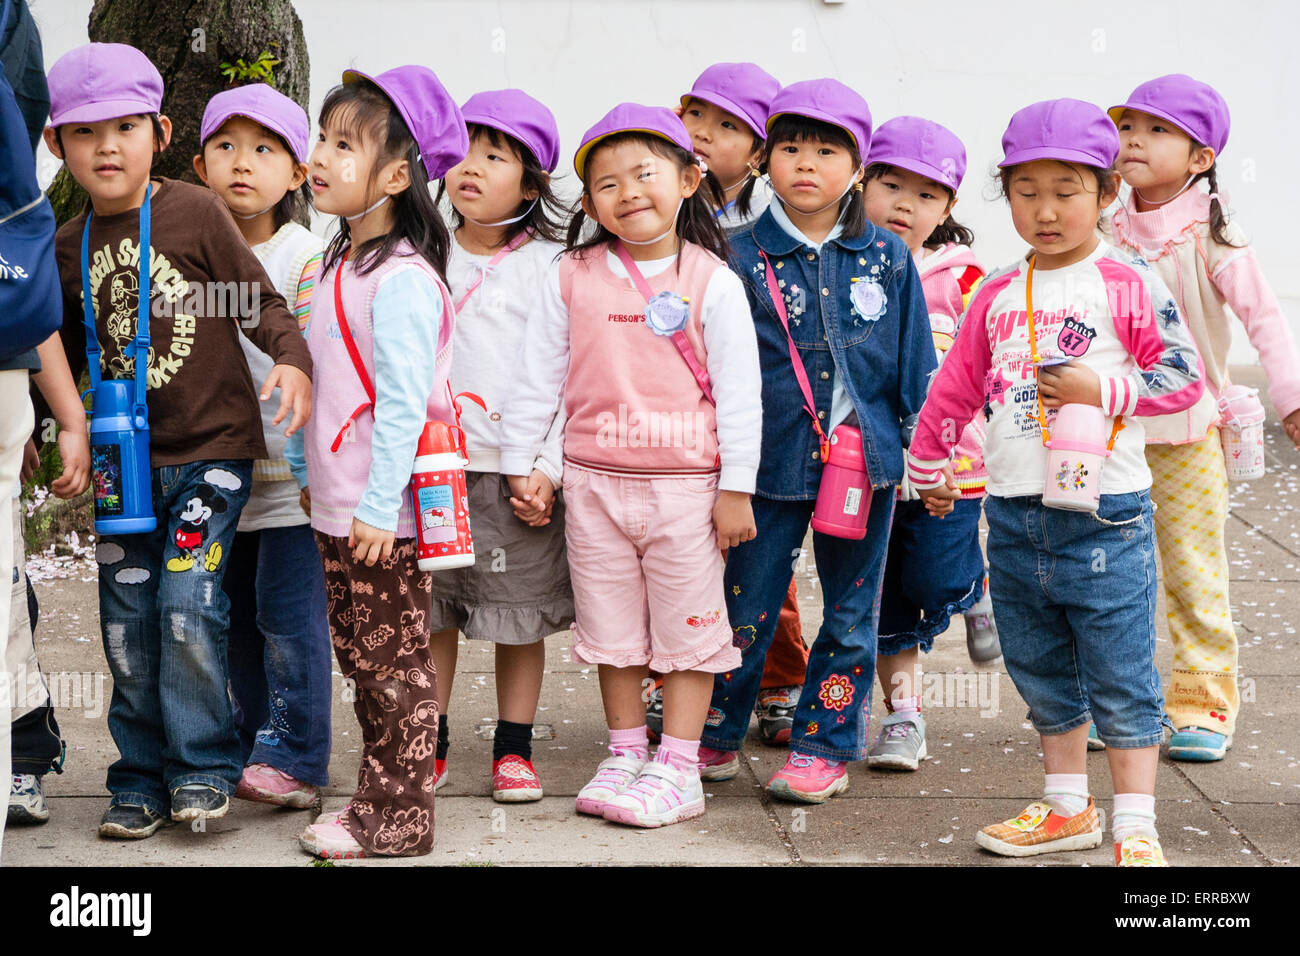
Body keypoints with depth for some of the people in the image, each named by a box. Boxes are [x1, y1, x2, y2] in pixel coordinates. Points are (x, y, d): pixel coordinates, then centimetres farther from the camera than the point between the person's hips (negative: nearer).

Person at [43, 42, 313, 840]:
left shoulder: (196, 213, -6)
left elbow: (261, 300, -6)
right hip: (126, 457, 5)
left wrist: (292, 359, -22)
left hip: (212, 446, -5)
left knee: (188, 603, -13)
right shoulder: (70, 246, 8)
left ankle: (205, 765, 4)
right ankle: (143, 776, 17)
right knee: (127, 621, 5)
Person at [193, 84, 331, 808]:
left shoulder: (308, 257, -7)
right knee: (234, 616, 13)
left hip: (290, 471, -6)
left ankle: (295, 760, 2)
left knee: (289, 614, -5)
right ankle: (254, 744, 24)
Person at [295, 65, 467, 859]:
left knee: (395, 664, -1)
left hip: (384, 514, -9)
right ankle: (381, 798, 25)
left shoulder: (401, 279, -17)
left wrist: (379, 507, -21)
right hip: (338, 509, 9)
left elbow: (404, 403, -20)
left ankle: (399, 817, 7)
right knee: (362, 660, 15)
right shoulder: (343, 264, 12)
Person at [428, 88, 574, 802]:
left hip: (518, 469, -3)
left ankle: (513, 749, 16)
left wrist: (548, 465, -11)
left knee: (521, 616, 4)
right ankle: (429, 744, 20)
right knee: (429, 612, 7)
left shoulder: (549, 265, -1)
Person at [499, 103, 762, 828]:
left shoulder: (711, 281, -6)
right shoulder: (573, 278, 1)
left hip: (686, 484, -3)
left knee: (687, 627, 4)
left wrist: (736, 488, -6)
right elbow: (539, 374, 8)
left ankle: (677, 768, 12)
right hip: (595, 483, 3)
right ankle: (625, 755, 24)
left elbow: (740, 389, -5)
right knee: (612, 630, 11)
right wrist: (520, 462, 7)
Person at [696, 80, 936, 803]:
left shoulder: (888, 258, 2)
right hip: (770, 462, -1)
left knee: (851, 613, 8)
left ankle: (825, 743, 20)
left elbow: (916, 365, 8)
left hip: (866, 459, 1)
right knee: (746, 606, 5)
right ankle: (715, 734, 20)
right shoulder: (742, 258, -2)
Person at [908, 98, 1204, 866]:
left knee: (1121, 680, -3)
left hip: (1105, 513, -6)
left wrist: (1103, 390, -17)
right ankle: (1068, 809, 30)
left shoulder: (1129, 284, -5)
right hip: (1014, 512, 6)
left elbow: (1183, 374, -6)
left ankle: (1136, 829, 5)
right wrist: (929, 464, 27)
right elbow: (957, 385, 20)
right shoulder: (998, 296, 10)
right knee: (1042, 674, 16)